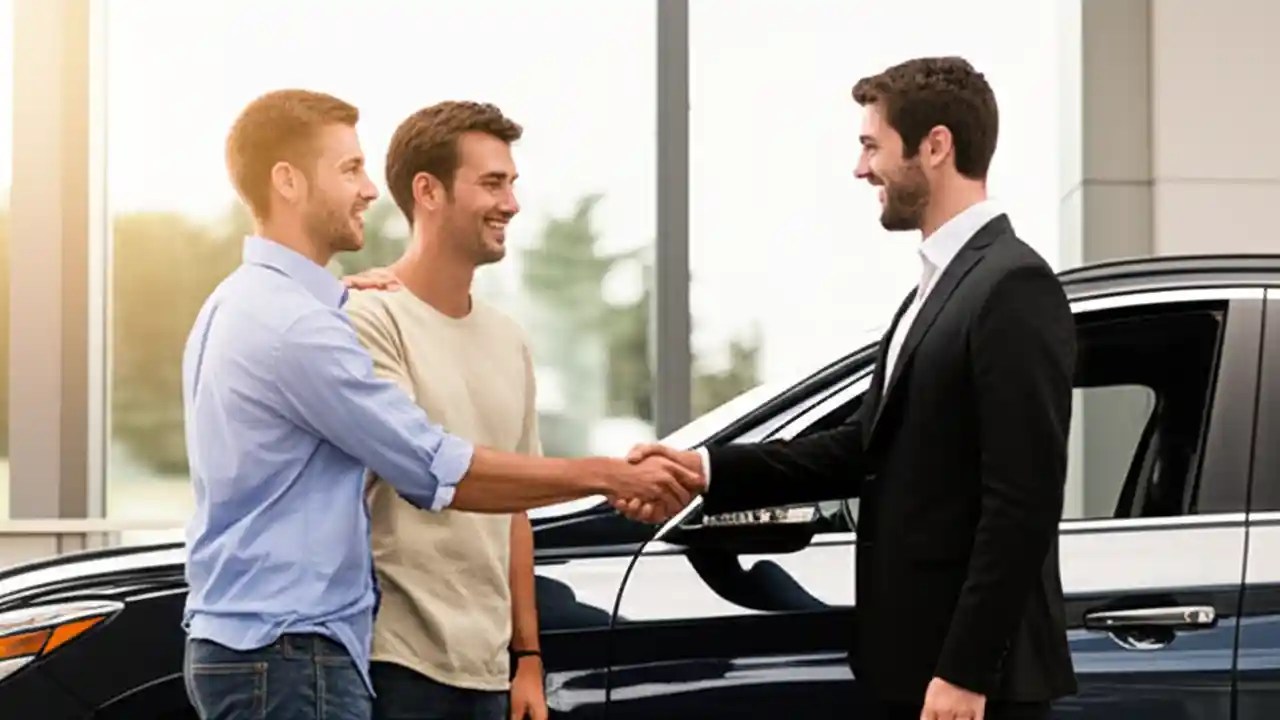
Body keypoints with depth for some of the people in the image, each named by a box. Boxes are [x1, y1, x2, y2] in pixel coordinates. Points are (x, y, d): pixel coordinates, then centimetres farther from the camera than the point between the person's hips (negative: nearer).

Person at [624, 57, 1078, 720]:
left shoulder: (1014, 286, -15)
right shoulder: (939, 285, 16)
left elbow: (1022, 501, -21)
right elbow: (867, 448, 15)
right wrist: (708, 470, 6)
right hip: (912, 663, 10)